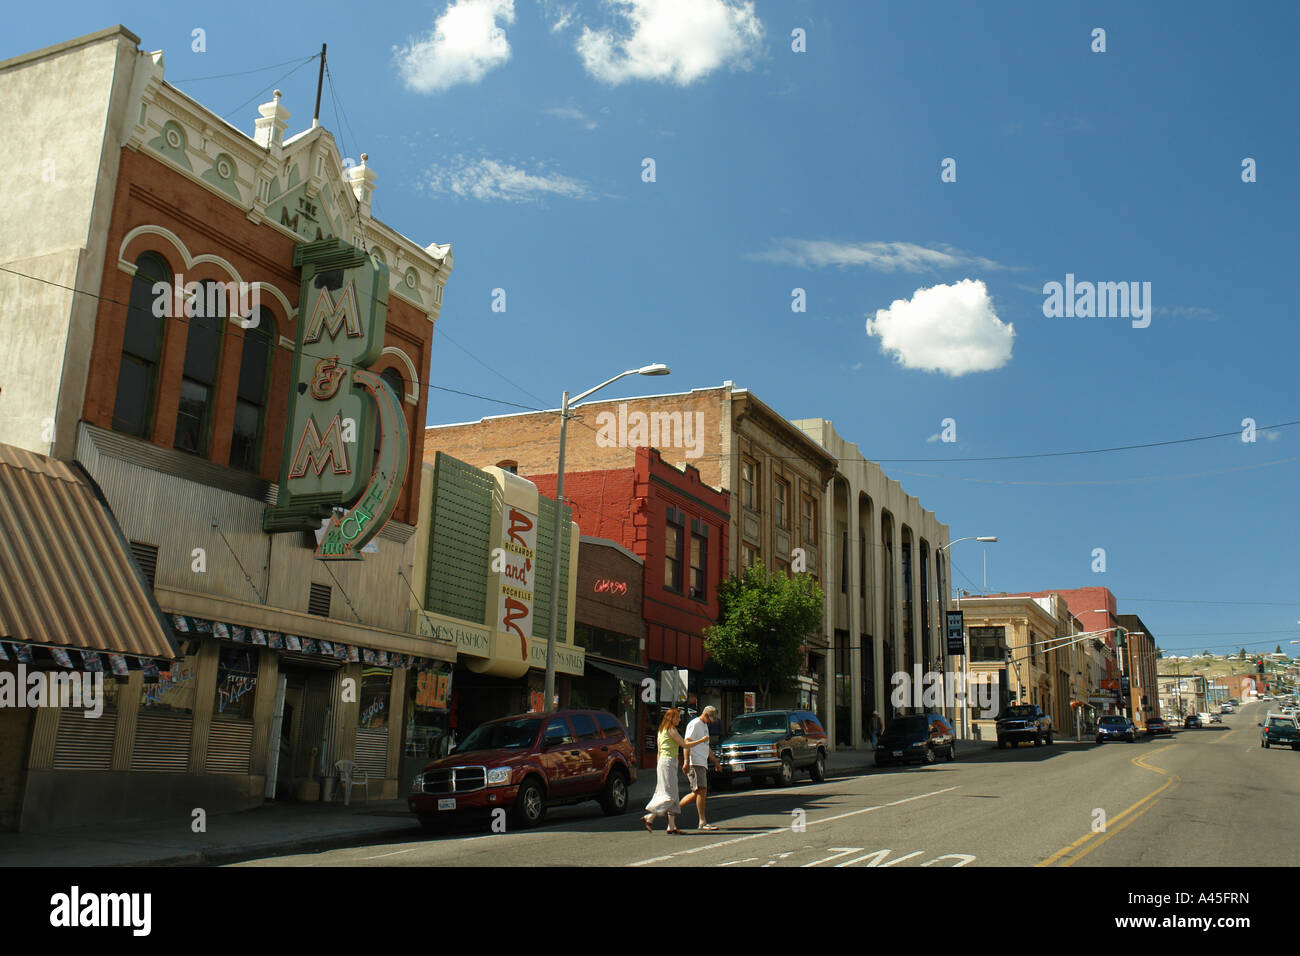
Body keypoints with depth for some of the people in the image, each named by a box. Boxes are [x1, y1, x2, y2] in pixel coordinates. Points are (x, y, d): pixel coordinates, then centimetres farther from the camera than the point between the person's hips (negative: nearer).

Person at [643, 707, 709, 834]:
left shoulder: (661, 730, 17)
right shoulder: (671, 730, -10)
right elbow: (684, 744, -12)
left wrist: (659, 767, 22)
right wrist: (702, 740, -4)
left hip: (663, 761, 10)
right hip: (669, 761, -10)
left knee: (673, 795, 8)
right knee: (669, 795, -9)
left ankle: (672, 826, 6)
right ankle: (649, 818, -13)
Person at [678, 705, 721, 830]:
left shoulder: (704, 726, 23)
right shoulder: (694, 724, -7)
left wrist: (715, 761, 34)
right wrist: (686, 762, -23)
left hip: (702, 764, 10)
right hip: (694, 763, -10)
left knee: (697, 793, 7)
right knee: (701, 790, -12)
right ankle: (703, 822, -11)